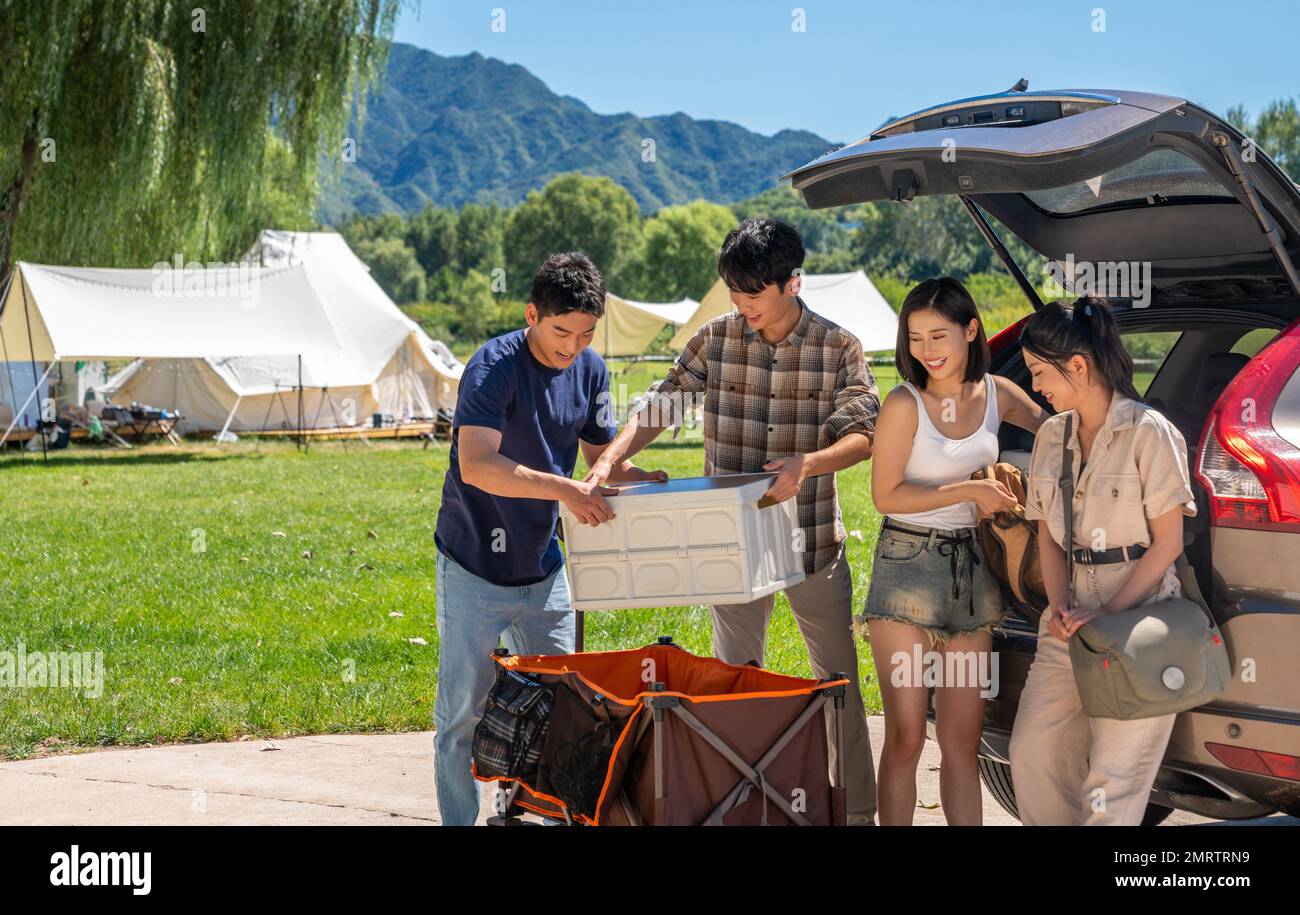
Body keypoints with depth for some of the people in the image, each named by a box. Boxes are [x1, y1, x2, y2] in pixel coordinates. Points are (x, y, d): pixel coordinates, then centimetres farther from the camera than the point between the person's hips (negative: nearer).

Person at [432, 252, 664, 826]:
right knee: (464, 713, 1)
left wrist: (646, 480, -8)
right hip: (474, 569, -6)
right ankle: (461, 820, 13)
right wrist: (562, 489, -39)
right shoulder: (494, 367, -20)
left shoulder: (590, 369, 1)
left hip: (542, 568, 6)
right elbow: (476, 465, -32)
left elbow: (602, 455, 12)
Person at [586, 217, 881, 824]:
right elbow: (662, 405, -3)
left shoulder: (838, 346, -6)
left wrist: (808, 463, -29)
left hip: (813, 539, -1)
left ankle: (857, 811, 17)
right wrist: (608, 459, -18)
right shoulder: (716, 339, -1)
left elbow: (864, 434, -10)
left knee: (839, 681, 6)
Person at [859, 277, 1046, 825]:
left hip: (970, 570, 4)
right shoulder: (905, 404, -10)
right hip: (908, 569, -4)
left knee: (963, 739, 7)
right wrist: (970, 491, -14)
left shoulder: (996, 394, 3)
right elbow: (885, 495, -11)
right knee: (906, 739, -1)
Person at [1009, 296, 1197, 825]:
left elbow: (1167, 543, -10)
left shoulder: (1147, 432, -10)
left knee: (1111, 780, -7)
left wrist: (1106, 614, -15)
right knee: (1032, 753, 2)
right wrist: (1058, 606, -4)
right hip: (1072, 614, 6)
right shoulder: (1051, 437, 9)